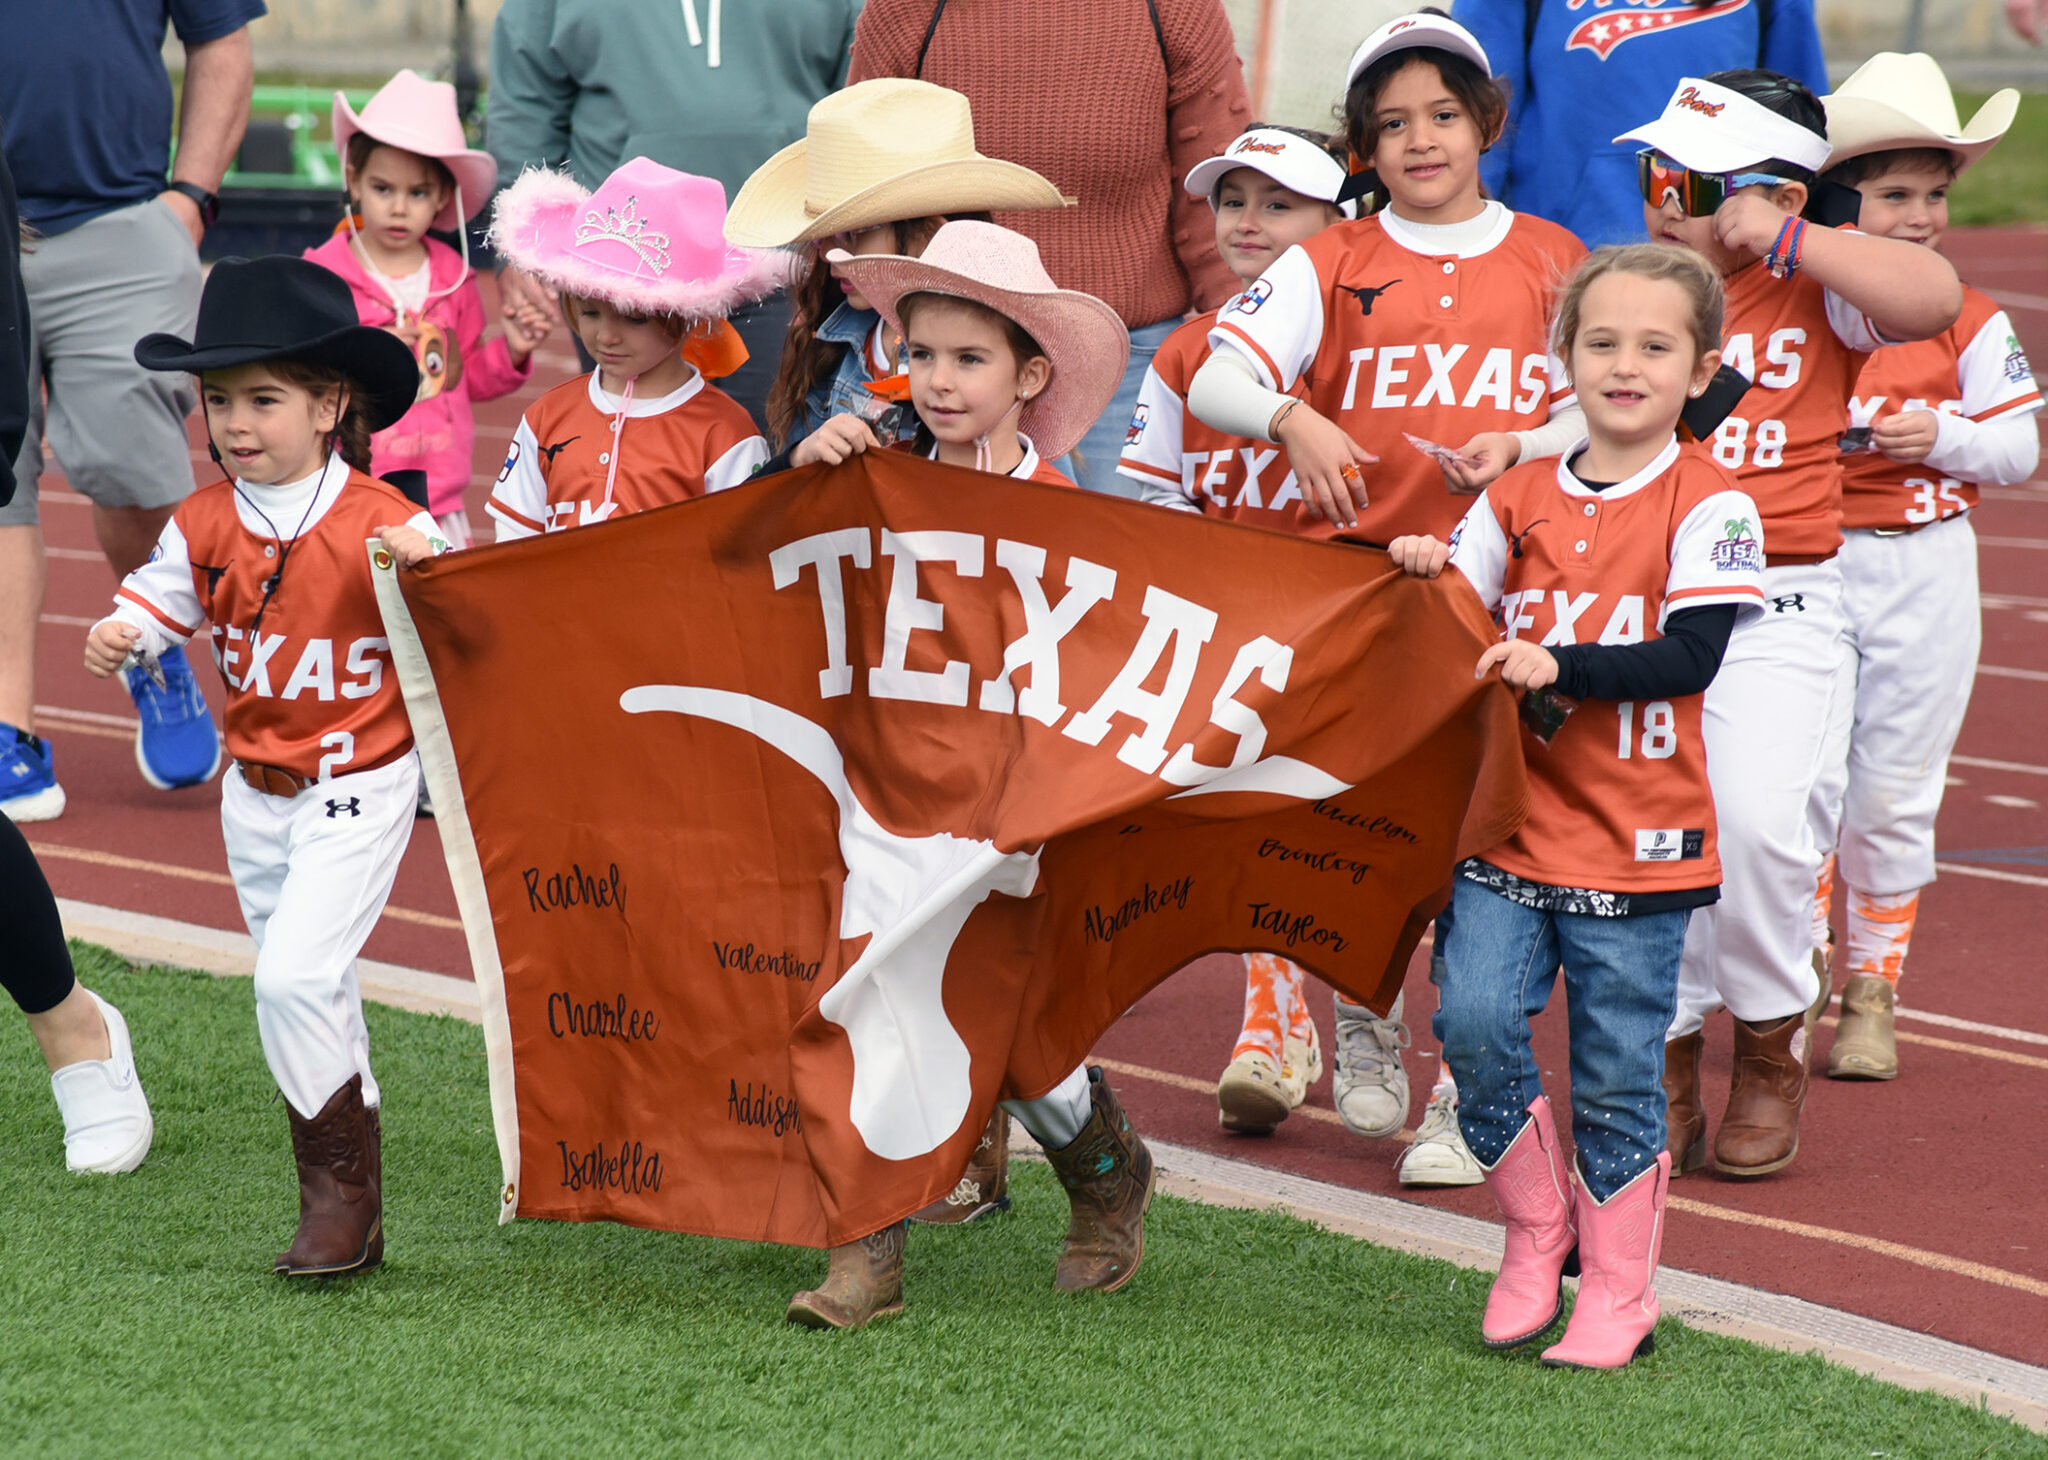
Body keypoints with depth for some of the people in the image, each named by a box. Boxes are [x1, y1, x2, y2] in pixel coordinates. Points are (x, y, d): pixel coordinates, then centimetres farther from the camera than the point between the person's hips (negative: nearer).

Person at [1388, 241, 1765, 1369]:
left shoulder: (1708, 506, -6)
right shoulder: (1520, 499, 7)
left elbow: (1692, 656, -15)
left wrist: (1557, 665, -24)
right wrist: (1429, 576, -12)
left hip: (1637, 845, -3)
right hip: (1515, 821, 3)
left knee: (1617, 1078, 3)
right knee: (1473, 1022, -13)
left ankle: (1616, 1294, 19)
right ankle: (1536, 1233, 10)